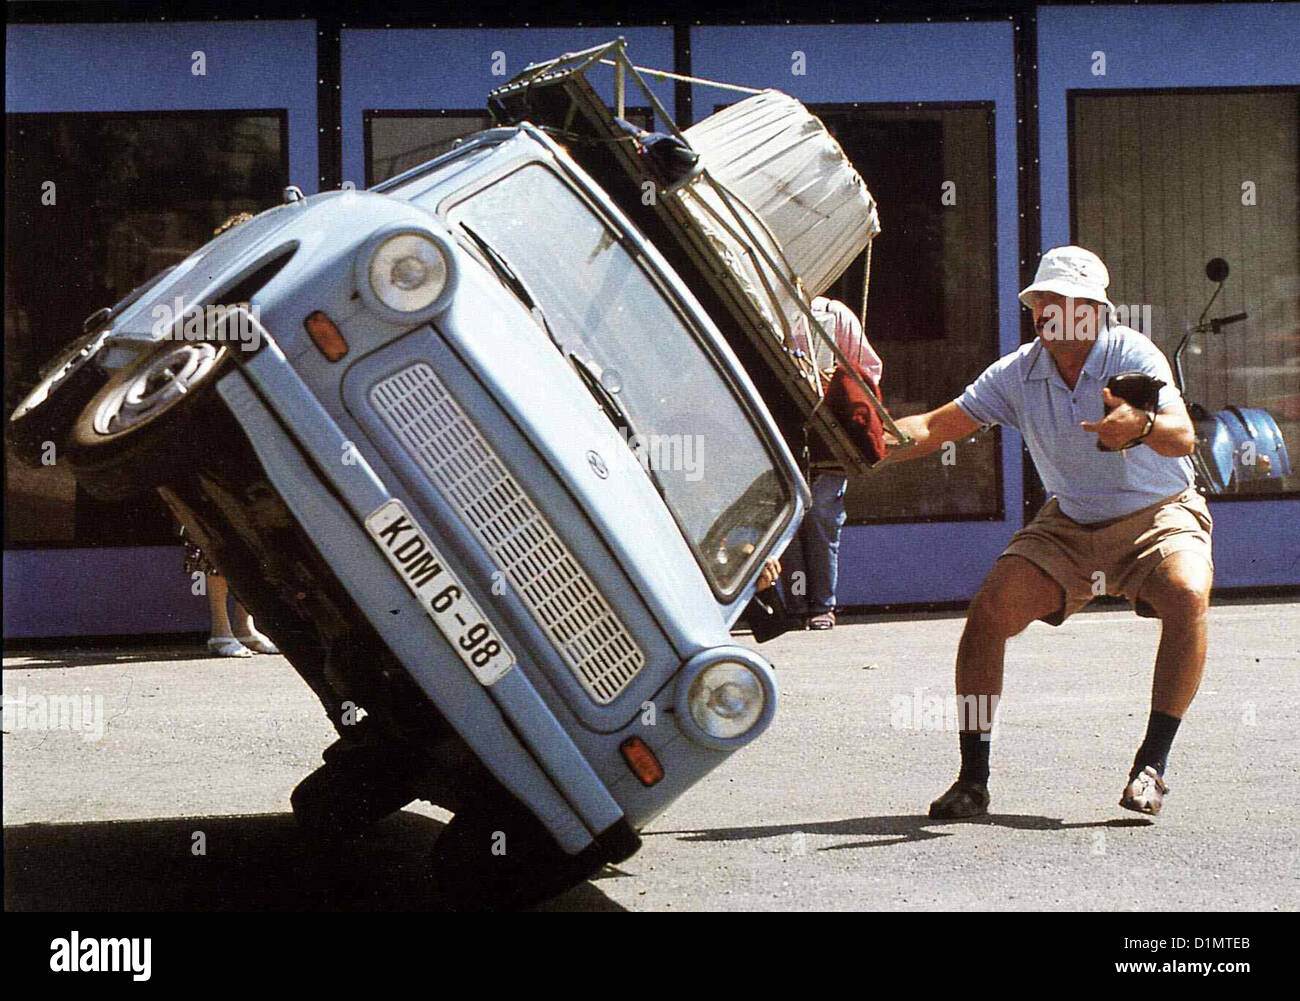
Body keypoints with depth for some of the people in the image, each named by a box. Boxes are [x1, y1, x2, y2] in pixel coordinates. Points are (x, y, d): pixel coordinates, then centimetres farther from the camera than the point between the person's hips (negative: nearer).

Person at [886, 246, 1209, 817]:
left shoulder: (1133, 356, -19)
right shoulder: (1019, 373, -6)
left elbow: (1183, 437, -34)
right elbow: (935, 427, -8)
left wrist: (1141, 427, -58)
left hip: (1158, 515, -4)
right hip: (1069, 525, 4)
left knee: (1187, 596, -35)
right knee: (989, 610, -19)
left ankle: (1152, 764, -28)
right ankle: (973, 779, -13)